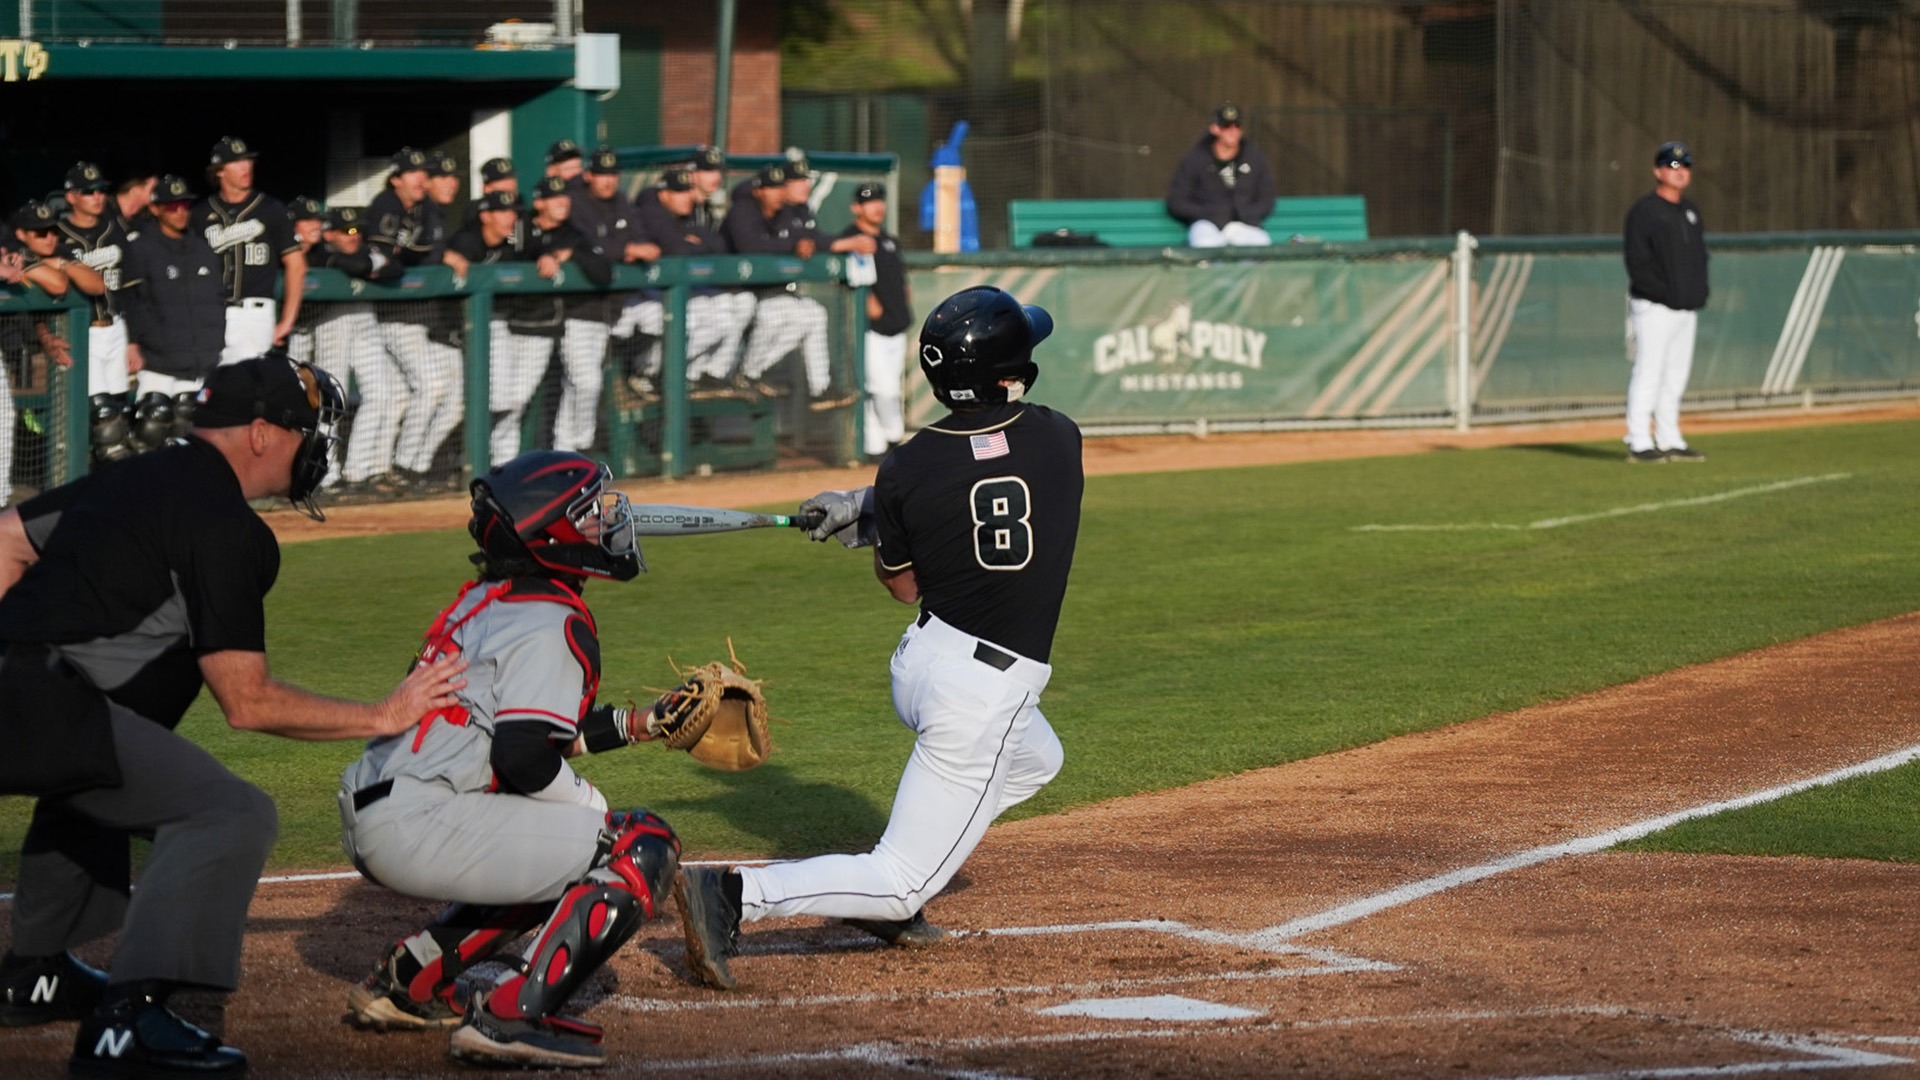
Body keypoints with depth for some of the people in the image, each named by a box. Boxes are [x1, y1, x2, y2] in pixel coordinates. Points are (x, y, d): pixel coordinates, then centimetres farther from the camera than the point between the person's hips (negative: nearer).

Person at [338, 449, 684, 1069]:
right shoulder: (553, 623, -10)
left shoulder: (486, 601, 18)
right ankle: (513, 1017, -18)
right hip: (418, 828, -10)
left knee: (556, 856, 29)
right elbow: (525, 758, -19)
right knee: (643, 848, -8)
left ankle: (406, 981, 22)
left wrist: (642, 722, 26)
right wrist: (599, 808, -3)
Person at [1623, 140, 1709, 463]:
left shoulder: (1690, 211, 17)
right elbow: (1637, 262, -13)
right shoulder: (1644, 211, -7)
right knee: (1648, 374, -9)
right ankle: (1639, 444, -9)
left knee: (1676, 376, 10)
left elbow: (1700, 256, 23)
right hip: (1654, 308, -8)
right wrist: (1664, 293, -18)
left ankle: (1670, 441, 16)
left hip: (1688, 309, 8)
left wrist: (1700, 293, 9)